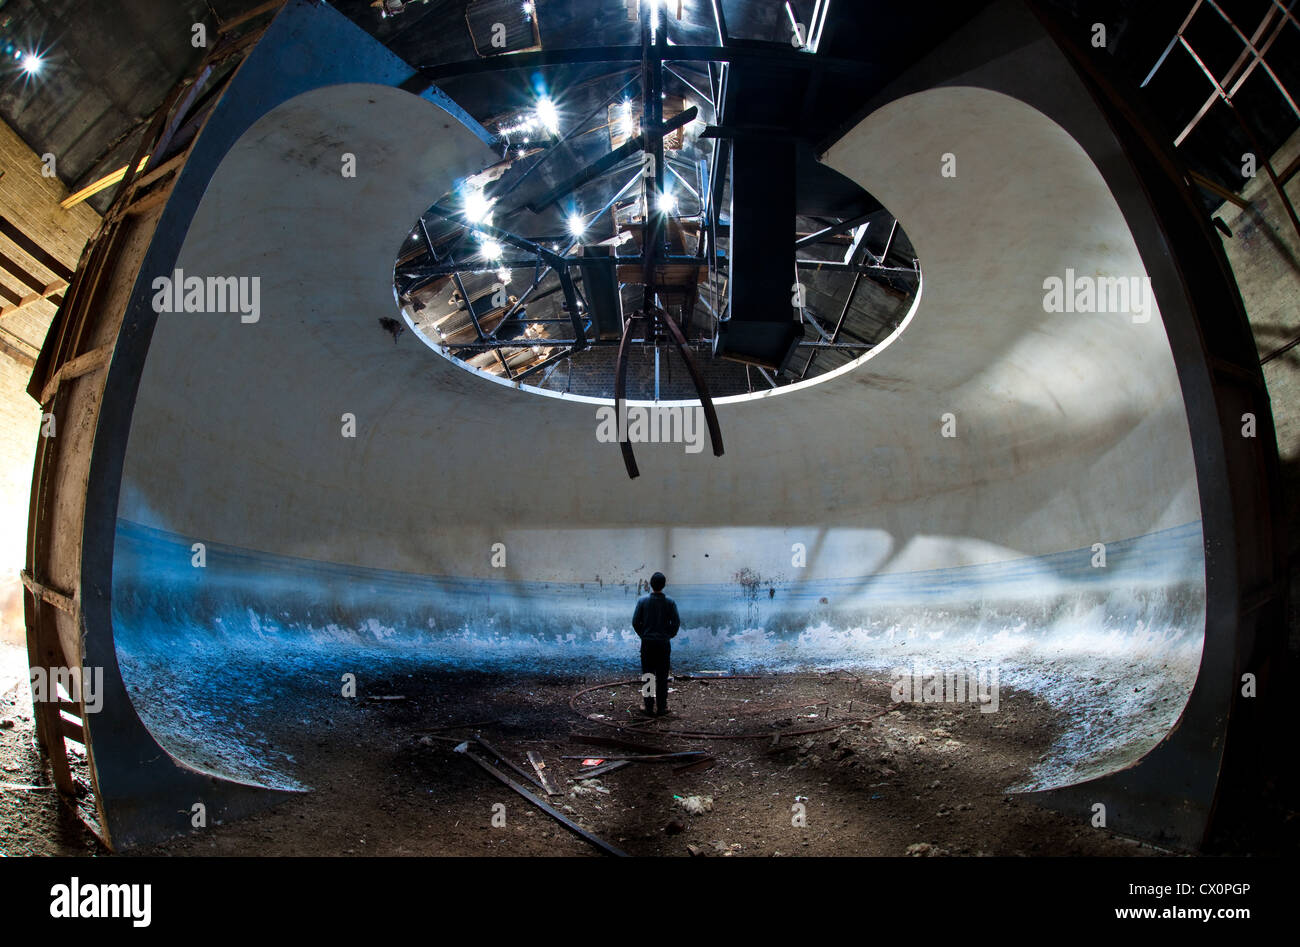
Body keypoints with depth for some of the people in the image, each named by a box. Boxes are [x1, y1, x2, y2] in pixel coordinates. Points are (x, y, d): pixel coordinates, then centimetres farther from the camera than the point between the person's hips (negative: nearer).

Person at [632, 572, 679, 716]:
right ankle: (662, 707, 6)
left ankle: (649, 707, 7)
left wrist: (643, 635, 11)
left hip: (647, 643, 0)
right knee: (662, 677, 6)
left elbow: (635, 622, -4)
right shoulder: (670, 602, -4)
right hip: (663, 643, 0)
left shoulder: (643, 601, -4)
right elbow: (676, 623, -4)